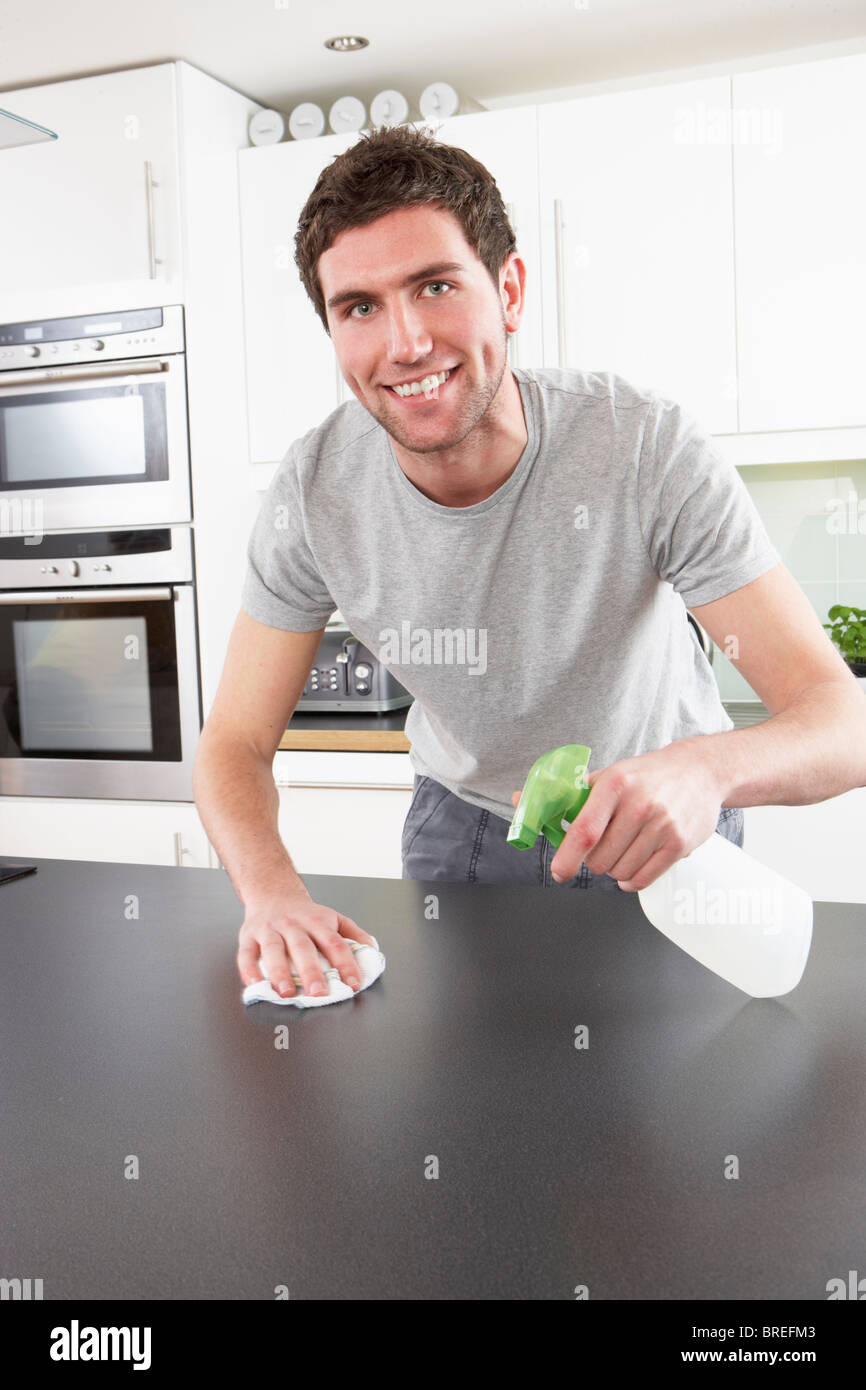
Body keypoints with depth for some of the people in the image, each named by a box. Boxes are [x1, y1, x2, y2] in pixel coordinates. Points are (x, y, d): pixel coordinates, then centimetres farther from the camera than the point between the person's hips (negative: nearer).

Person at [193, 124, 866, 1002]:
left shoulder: (648, 446, -30)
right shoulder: (314, 493, -22)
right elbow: (235, 743, -14)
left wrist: (707, 768, -54)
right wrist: (270, 890, -36)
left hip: (663, 830, -1)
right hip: (467, 815, 2)